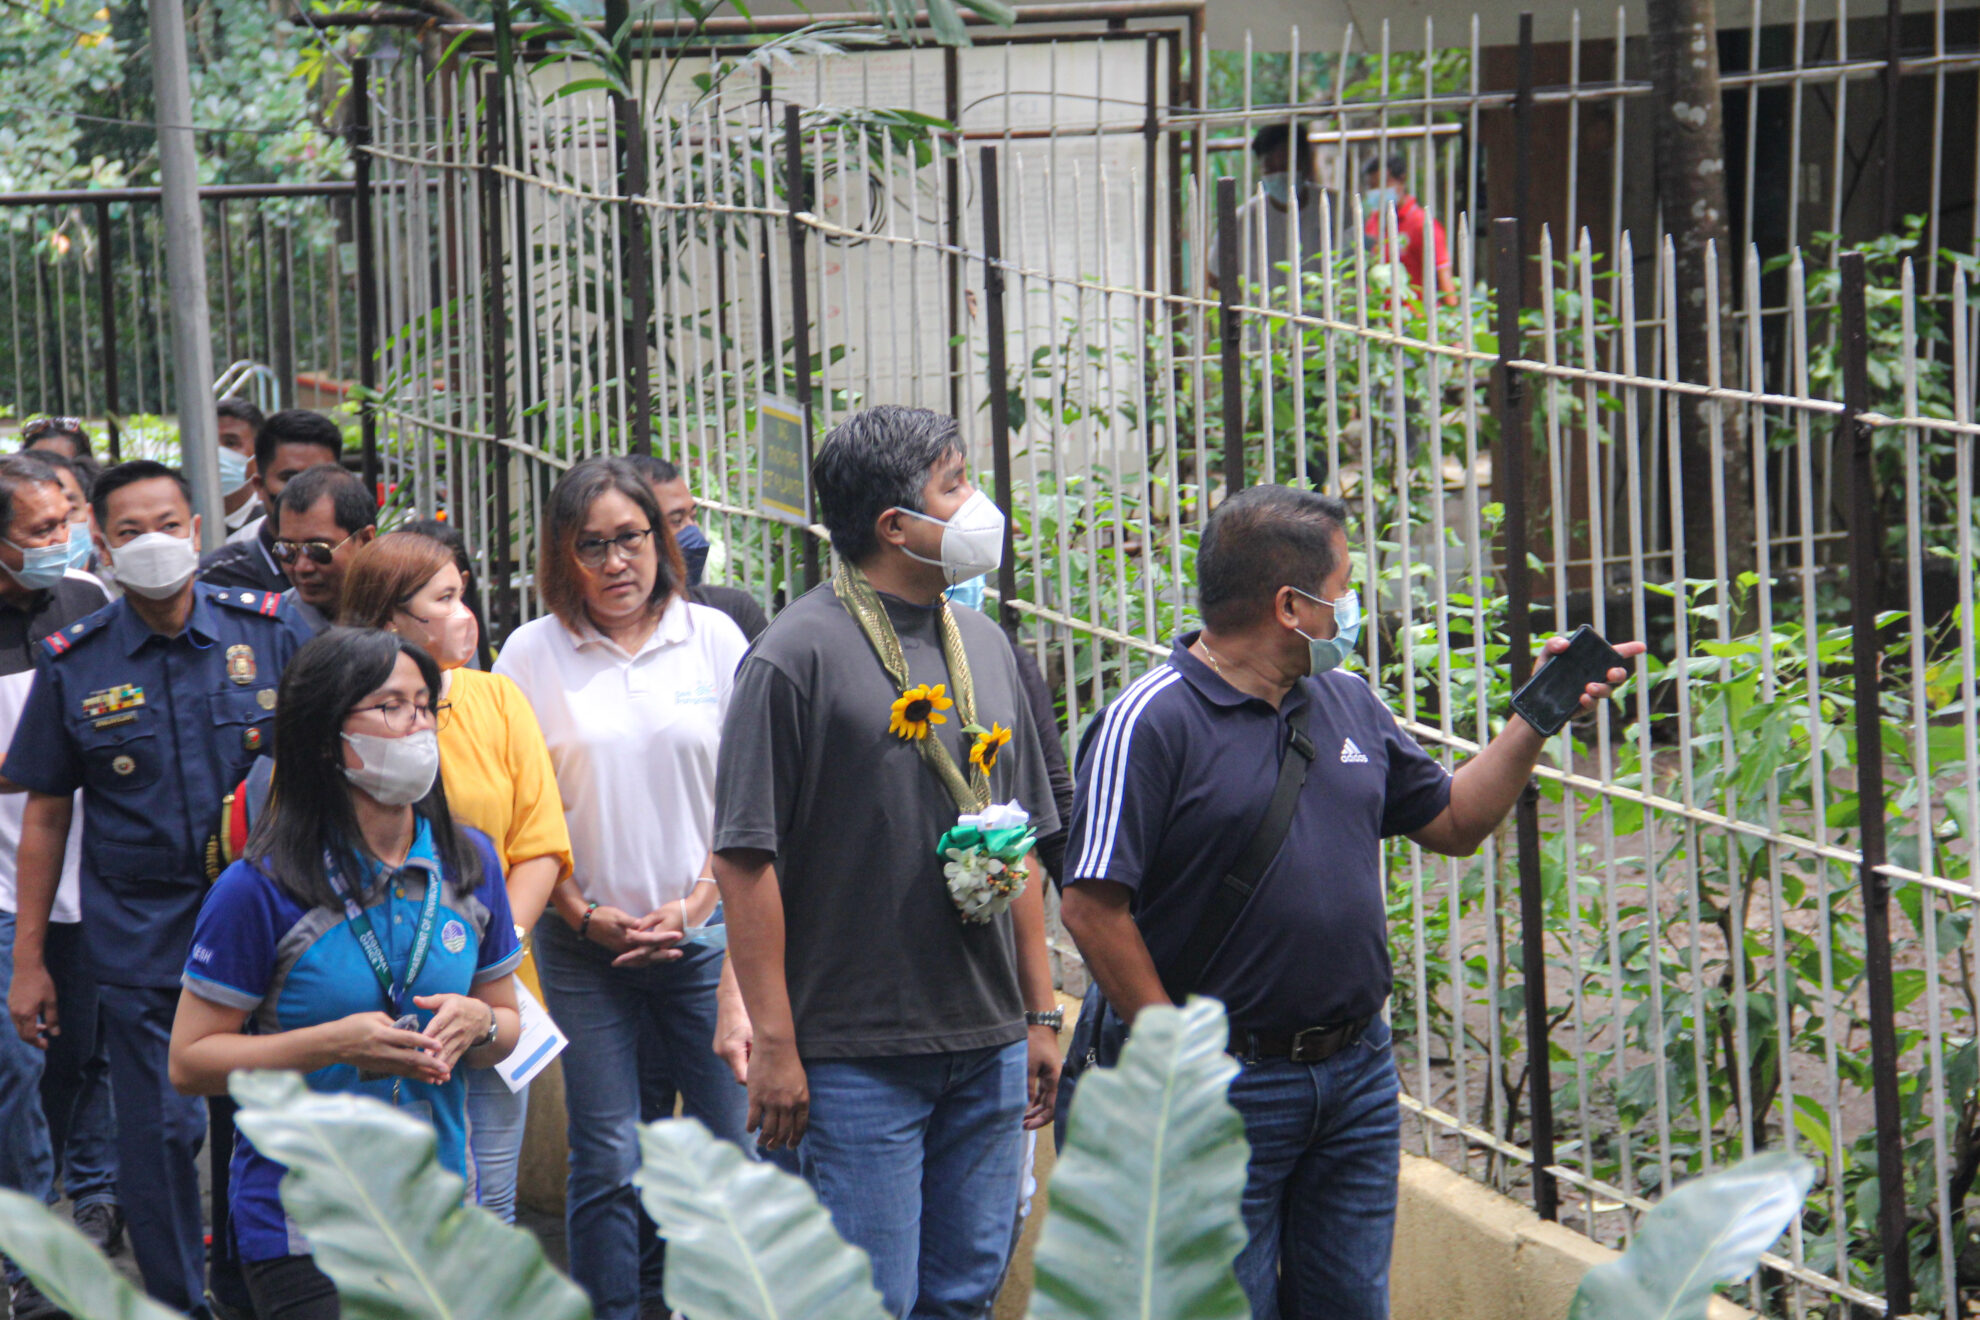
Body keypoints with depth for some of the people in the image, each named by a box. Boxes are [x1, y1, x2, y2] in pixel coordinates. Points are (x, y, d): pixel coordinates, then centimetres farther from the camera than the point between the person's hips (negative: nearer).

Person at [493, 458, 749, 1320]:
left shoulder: (713, 637, 4)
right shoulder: (533, 653, 1)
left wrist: (698, 901, -4)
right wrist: (585, 916, -5)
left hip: (706, 933, 1)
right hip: (585, 941, -1)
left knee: (730, 1150, 0)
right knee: (606, 1162, -1)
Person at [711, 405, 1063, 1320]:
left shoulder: (983, 645, 12)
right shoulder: (798, 654, -9)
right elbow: (746, 858, -11)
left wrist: (1040, 1014, 16)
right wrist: (772, 1041, -14)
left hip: (988, 1041, 6)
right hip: (858, 1054, -6)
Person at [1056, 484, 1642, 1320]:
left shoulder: (1349, 705, 11)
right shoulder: (1151, 724, -13)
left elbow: (1455, 823, 22)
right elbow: (1092, 908, -16)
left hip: (1359, 1074, 7)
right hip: (1228, 1087, -7)